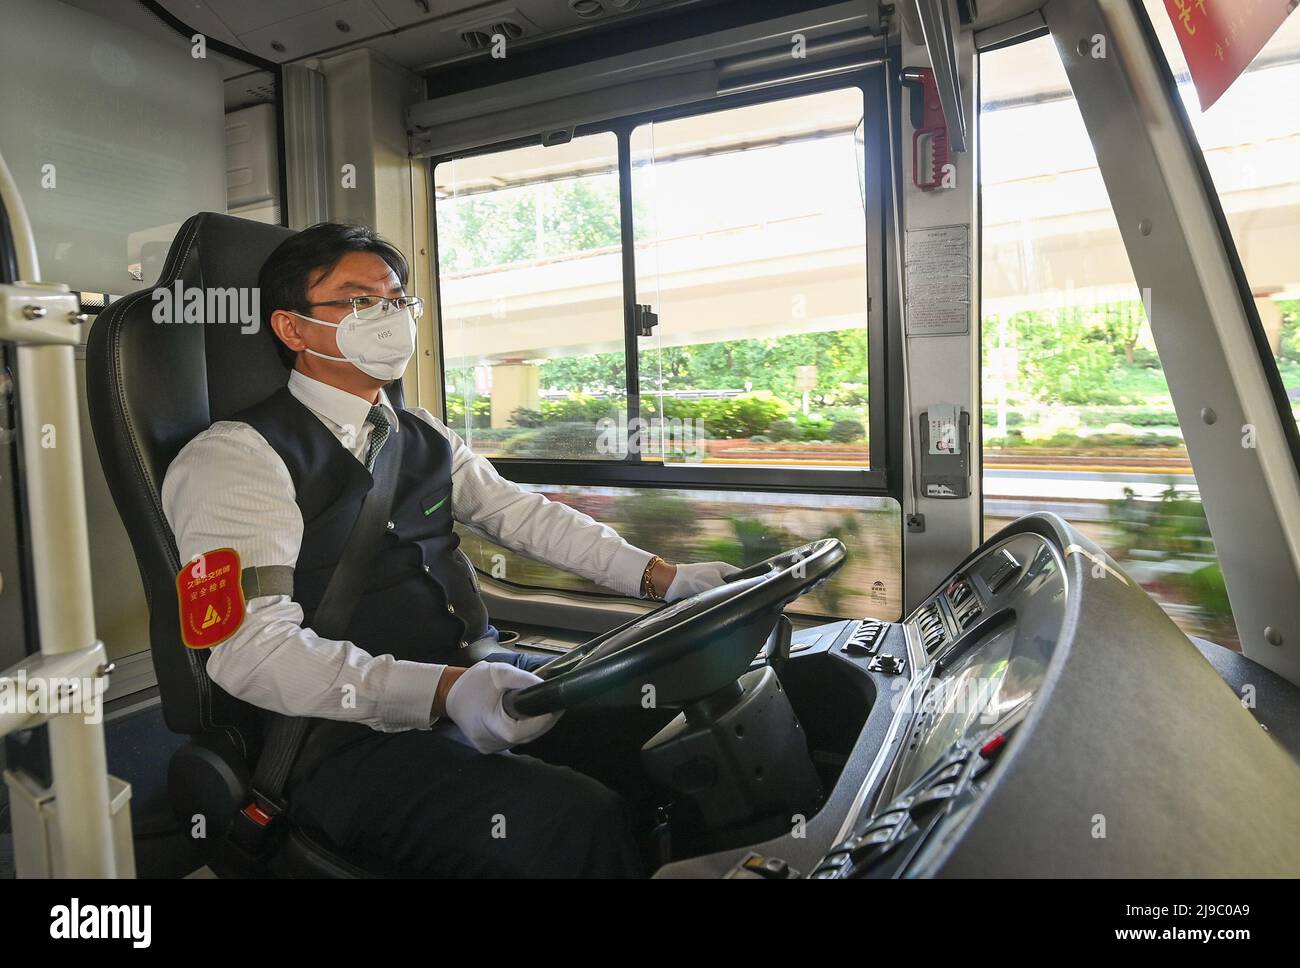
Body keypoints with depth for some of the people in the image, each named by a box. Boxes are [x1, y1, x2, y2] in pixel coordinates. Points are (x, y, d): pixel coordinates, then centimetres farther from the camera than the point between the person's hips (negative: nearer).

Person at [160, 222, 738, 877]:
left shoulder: (423, 437, 17)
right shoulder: (234, 456, -7)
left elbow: (522, 515, 15)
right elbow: (252, 649, -18)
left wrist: (664, 578, 5)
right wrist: (444, 691, -31)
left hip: (480, 678, 8)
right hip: (350, 734, -7)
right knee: (577, 823, -31)